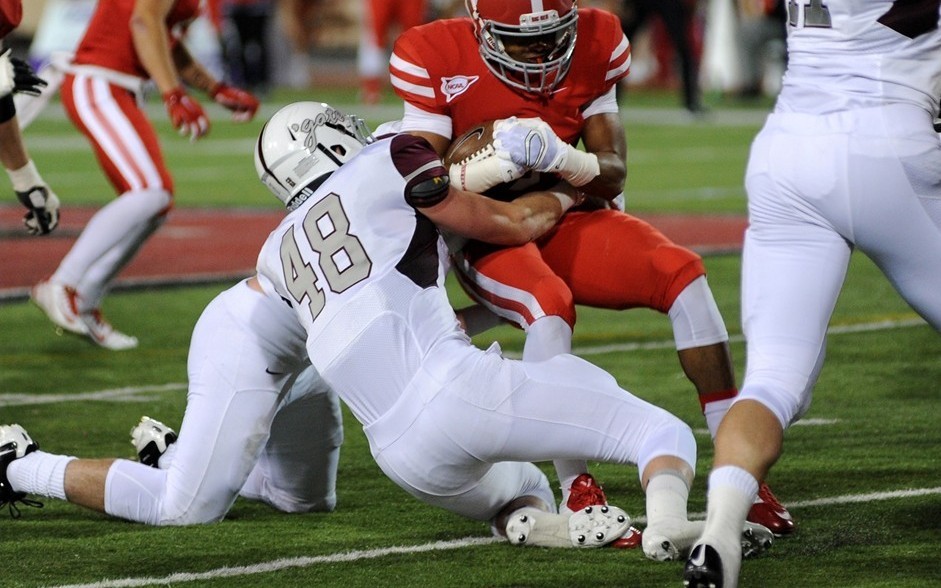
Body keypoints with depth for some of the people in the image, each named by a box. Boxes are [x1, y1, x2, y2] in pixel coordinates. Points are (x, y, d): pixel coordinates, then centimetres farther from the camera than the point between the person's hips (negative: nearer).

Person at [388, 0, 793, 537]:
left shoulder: (595, 47, -4)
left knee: (683, 273, -22)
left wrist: (561, 157, -26)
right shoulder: (440, 59, -13)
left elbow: (613, 175, -3)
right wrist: (495, 162, -33)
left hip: (570, 219, 4)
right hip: (490, 233, -3)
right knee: (550, 305, -36)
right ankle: (578, 493, -27)